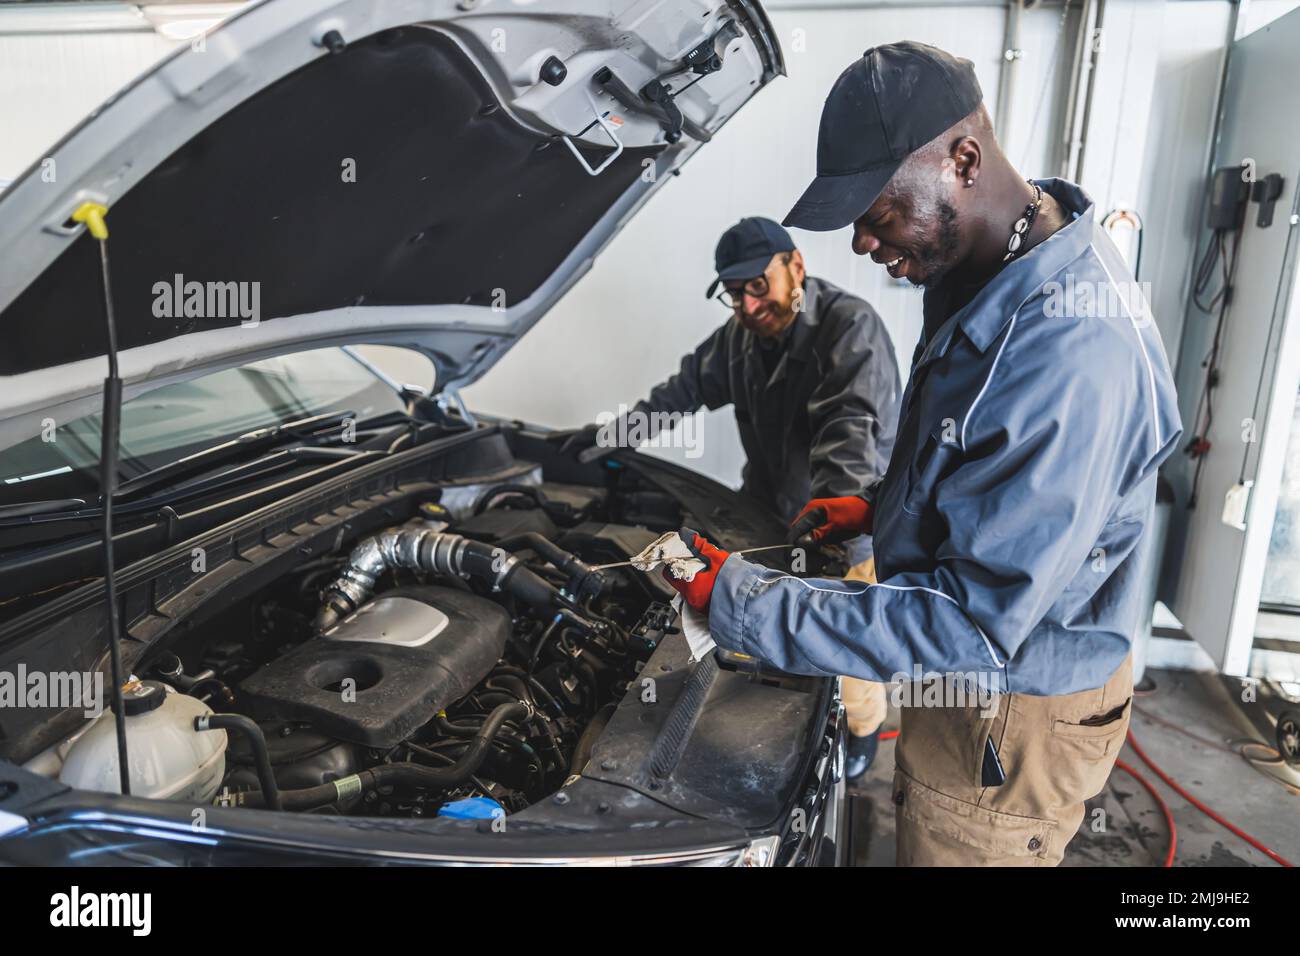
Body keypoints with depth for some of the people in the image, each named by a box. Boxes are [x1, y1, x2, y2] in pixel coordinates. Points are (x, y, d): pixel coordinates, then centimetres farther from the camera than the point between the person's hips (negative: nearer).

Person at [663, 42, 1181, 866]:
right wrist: (883, 510, 6)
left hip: (1015, 718, -9)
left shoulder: (1070, 355, -35)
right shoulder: (994, 273, -2)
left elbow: (975, 623, -32)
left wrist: (742, 604, -30)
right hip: (977, 674, 9)